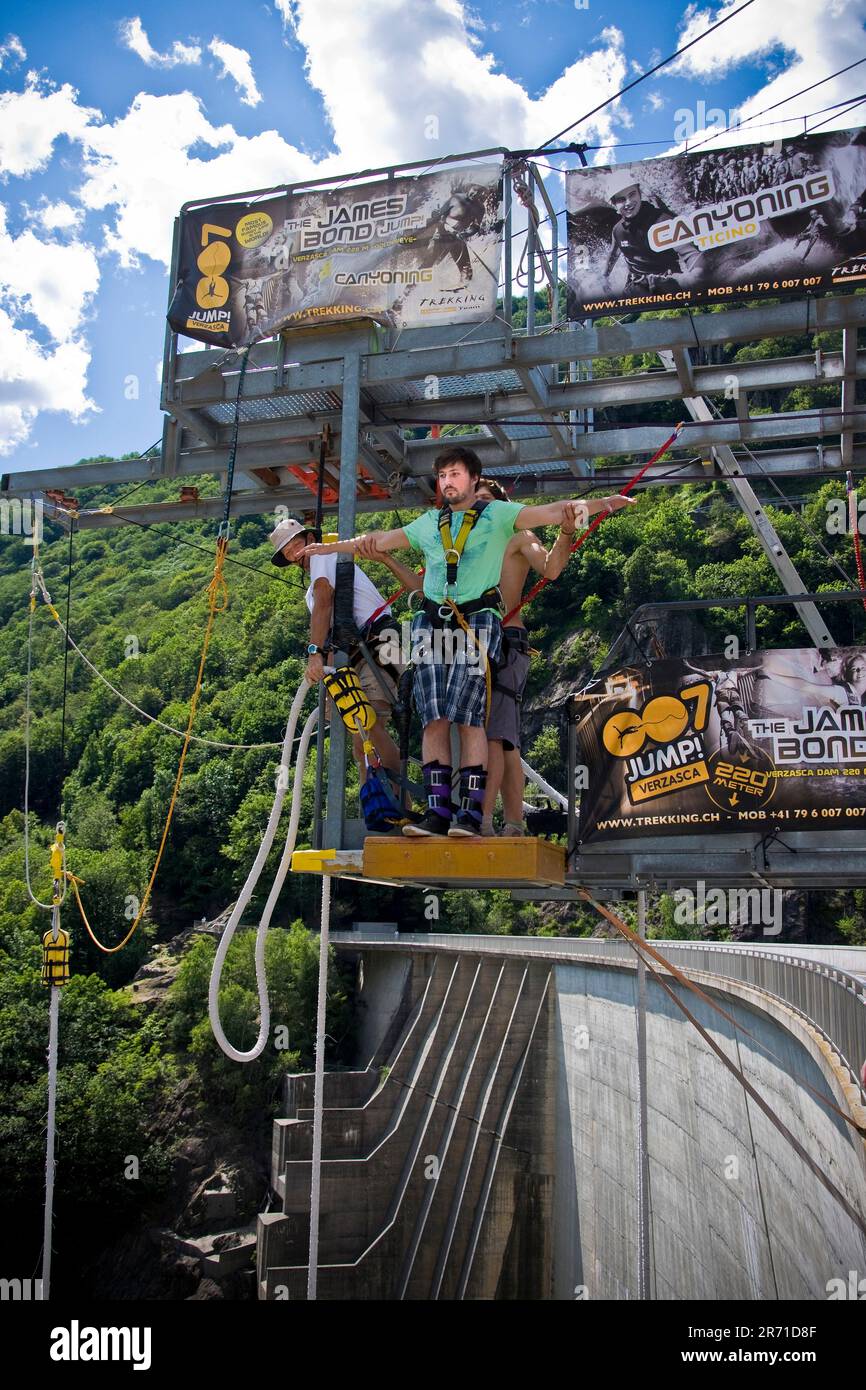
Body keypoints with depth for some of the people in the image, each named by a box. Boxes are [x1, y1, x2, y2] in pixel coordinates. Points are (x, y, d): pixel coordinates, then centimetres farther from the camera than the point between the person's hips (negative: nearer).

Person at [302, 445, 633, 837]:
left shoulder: (498, 514, 12)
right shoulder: (428, 524, 23)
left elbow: (552, 513, 1)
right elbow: (379, 541, 32)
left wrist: (599, 504, -14)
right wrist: (326, 548, 35)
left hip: (478, 622, -4)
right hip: (432, 624, 4)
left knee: (468, 717, -13)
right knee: (433, 719, -6)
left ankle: (472, 811, -11)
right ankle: (438, 810, -6)